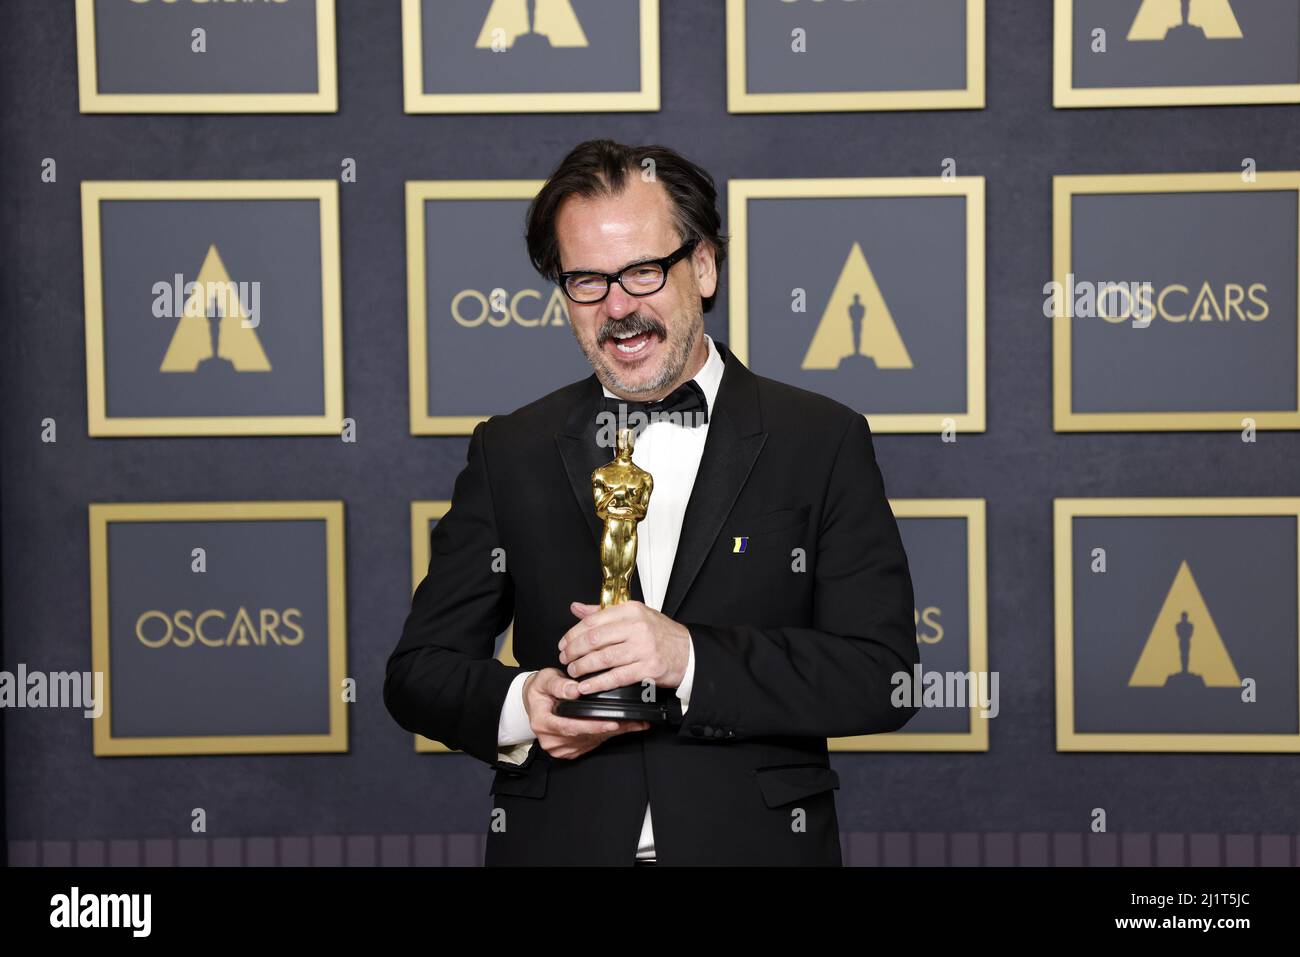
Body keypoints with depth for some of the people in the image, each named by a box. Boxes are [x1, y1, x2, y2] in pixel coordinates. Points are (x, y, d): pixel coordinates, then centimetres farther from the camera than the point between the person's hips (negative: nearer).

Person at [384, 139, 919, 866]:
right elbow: (418, 669, 5)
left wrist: (690, 657, -23)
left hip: (756, 841, -1)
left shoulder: (824, 443, -3)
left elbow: (884, 677, -11)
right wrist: (516, 707, -16)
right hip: (556, 842, 2)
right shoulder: (510, 453, 4)